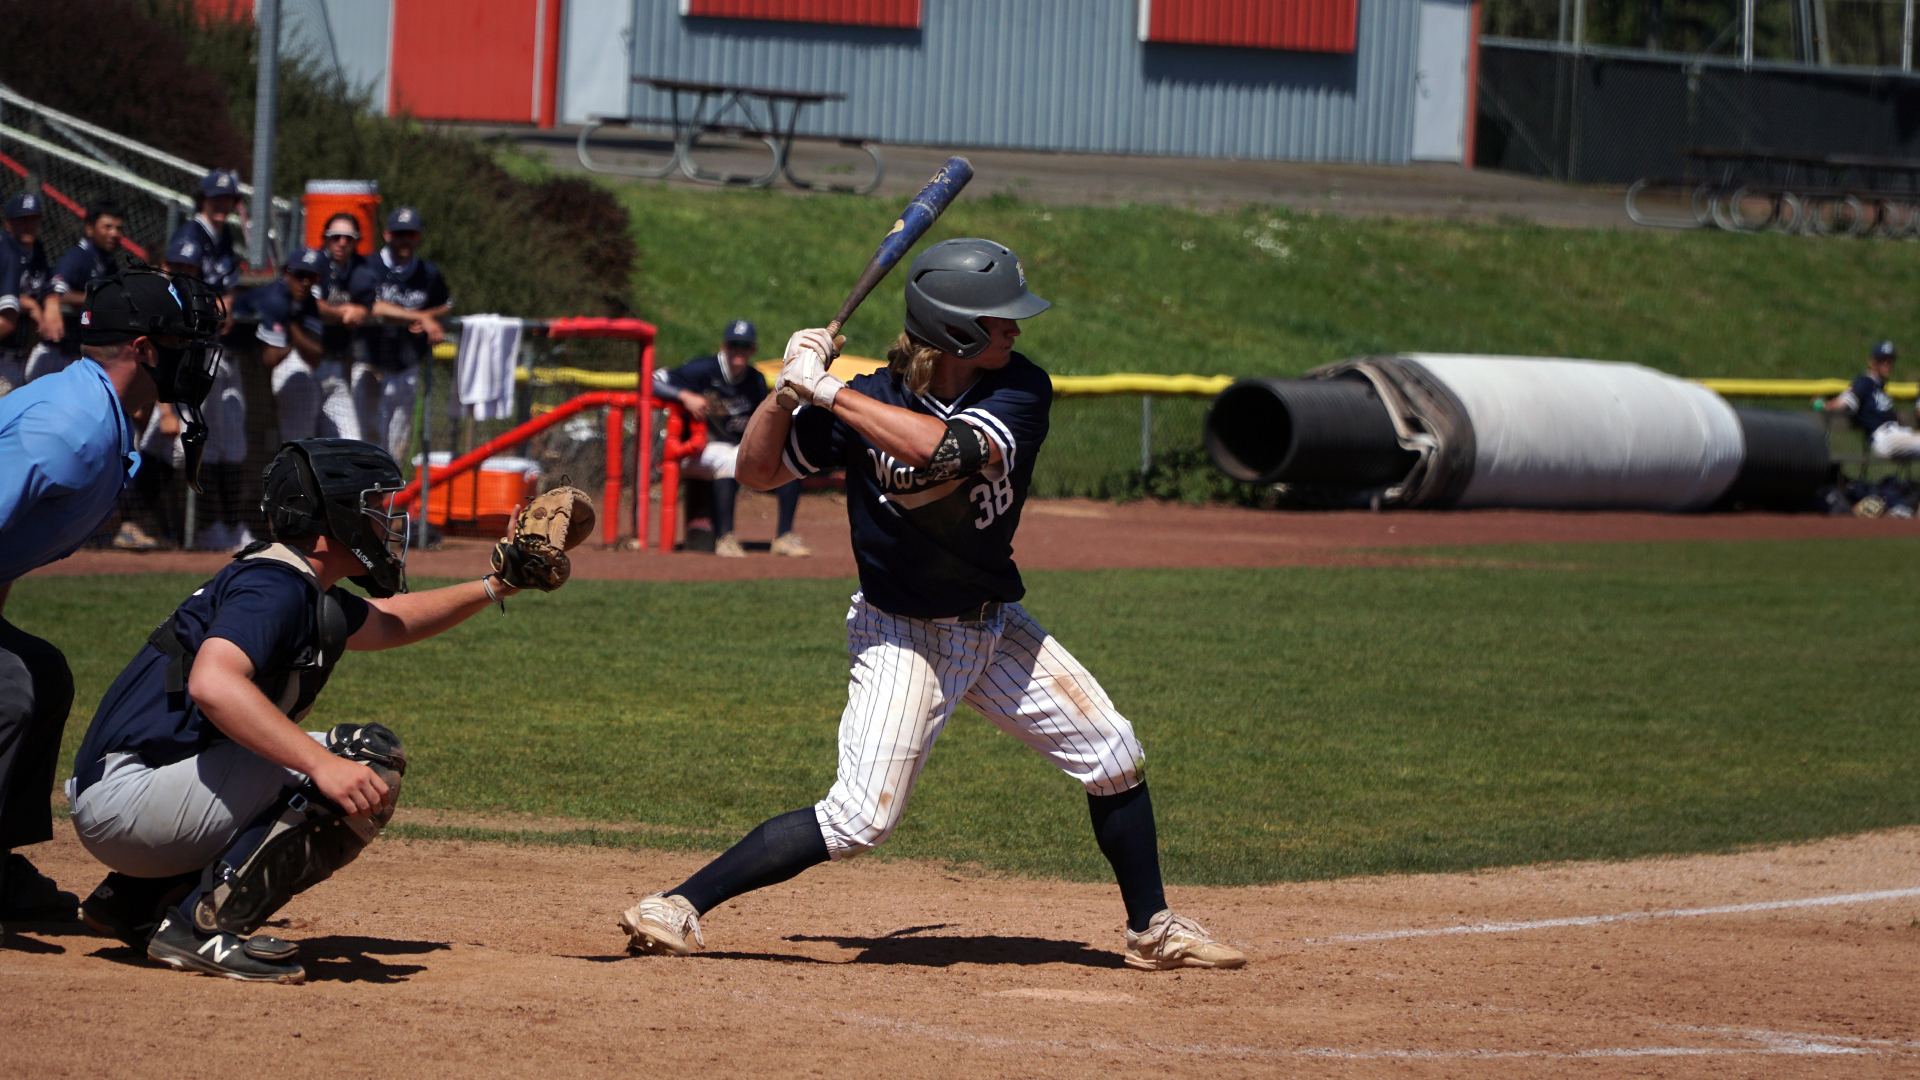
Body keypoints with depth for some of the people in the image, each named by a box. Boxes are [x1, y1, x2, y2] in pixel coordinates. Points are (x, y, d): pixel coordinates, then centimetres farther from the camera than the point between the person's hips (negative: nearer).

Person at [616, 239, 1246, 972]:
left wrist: (827, 392, -35)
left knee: (1114, 757, 5)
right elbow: (757, 471, -7)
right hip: (901, 632, -4)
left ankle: (1152, 929, 24)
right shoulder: (867, 402, -16)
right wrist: (787, 388, -24)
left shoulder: (1020, 390, -14)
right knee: (862, 818, -17)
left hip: (995, 626, 4)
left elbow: (949, 450, -34)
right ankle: (678, 906, -12)